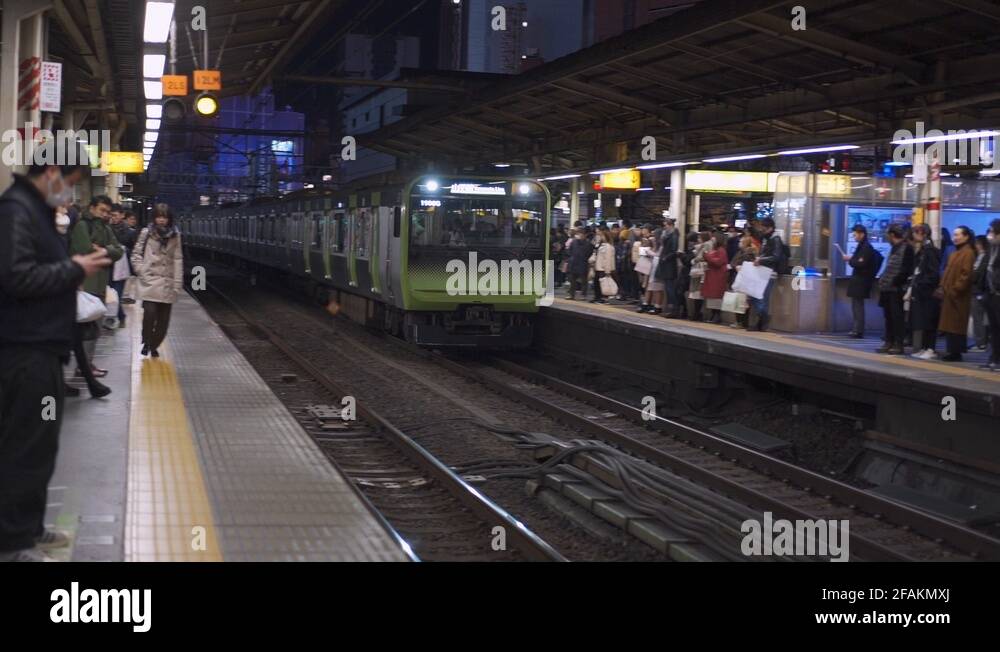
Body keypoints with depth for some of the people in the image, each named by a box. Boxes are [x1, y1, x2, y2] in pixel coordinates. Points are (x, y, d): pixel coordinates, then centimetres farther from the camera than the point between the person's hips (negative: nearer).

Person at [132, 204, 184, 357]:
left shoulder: (175, 235, 7)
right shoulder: (146, 233, 2)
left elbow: (178, 260, 5)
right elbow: (136, 254, 7)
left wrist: (178, 283, 0)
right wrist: (142, 271, -6)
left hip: (167, 283, 2)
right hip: (150, 281, -2)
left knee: (164, 318, 3)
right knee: (150, 312, -17)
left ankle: (154, 345, 21)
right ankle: (146, 342, 4)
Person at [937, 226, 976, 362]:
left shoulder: (968, 253, -11)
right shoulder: (955, 253, 19)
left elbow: (966, 275, -19)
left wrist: (955, 290, -20)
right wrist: (942, 288, 11)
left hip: (958, 297, -10)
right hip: (948, 295, 10)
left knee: (955, 325, -8)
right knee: (949, 325, 9)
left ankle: (956, 353, -6)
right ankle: (952, 351, 13)